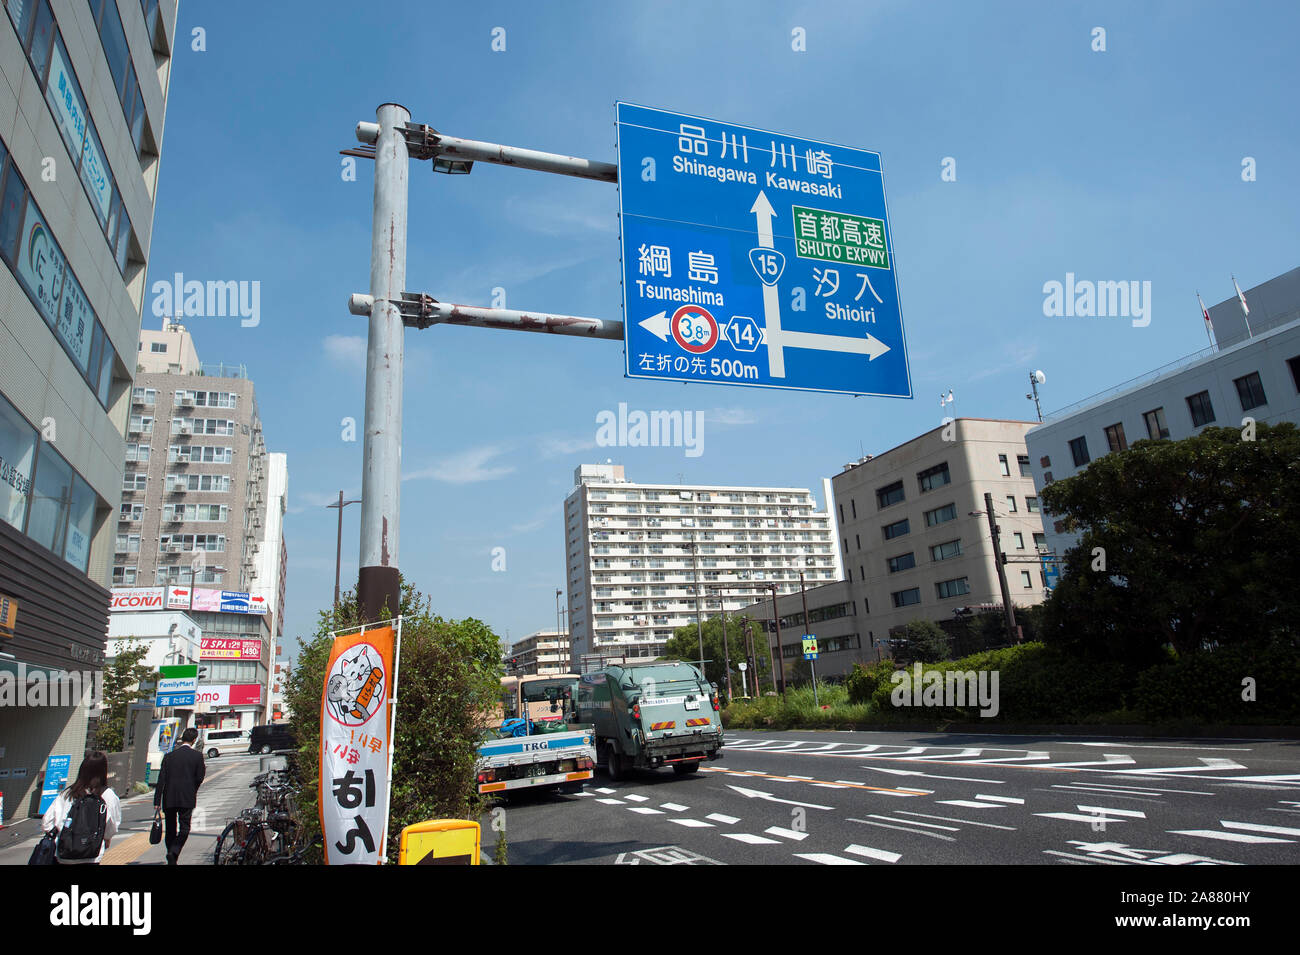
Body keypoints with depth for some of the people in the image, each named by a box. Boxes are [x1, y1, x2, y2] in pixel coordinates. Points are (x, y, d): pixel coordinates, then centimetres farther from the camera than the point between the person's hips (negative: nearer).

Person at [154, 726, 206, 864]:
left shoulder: (169, 756, 4)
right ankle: (173, 853, -17)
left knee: (170, 830, 13)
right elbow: (199, 778, -3)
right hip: (187, 799, -3)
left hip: (169, 799, 3)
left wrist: (157, 801, 2)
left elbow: (161, 779, 0)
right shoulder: (197, 755, -2)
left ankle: (171, 860, 18)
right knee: (184, 828, 2)